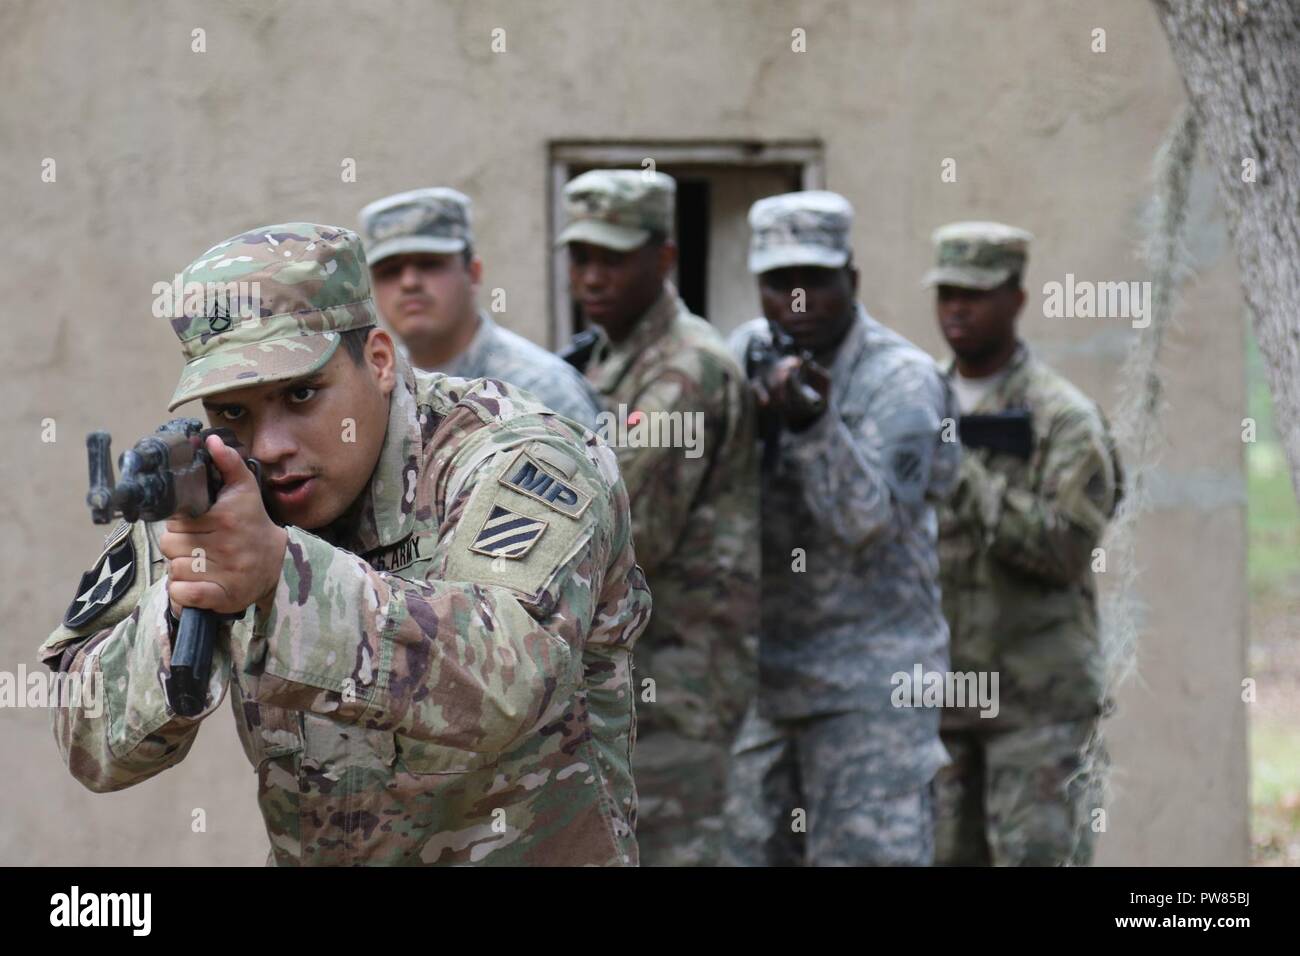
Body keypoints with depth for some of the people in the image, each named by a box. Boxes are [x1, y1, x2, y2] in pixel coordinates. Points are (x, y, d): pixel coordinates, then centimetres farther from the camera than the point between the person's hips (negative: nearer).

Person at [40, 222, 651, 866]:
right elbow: (93, 752, -7)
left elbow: (507, 685, -30)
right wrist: (178, 619, -25)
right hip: (311, 856, 3)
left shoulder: (511, 462, -13)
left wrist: (282, 572, -39)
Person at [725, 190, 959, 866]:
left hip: (868, 680, -6)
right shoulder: (747, 355, 6)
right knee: (745, 850, 10)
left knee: (871, 853, -9)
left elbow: (866, 520, -21)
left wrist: (813, 422, -33)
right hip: (753, 667, 6)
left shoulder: (901, 380, -11)